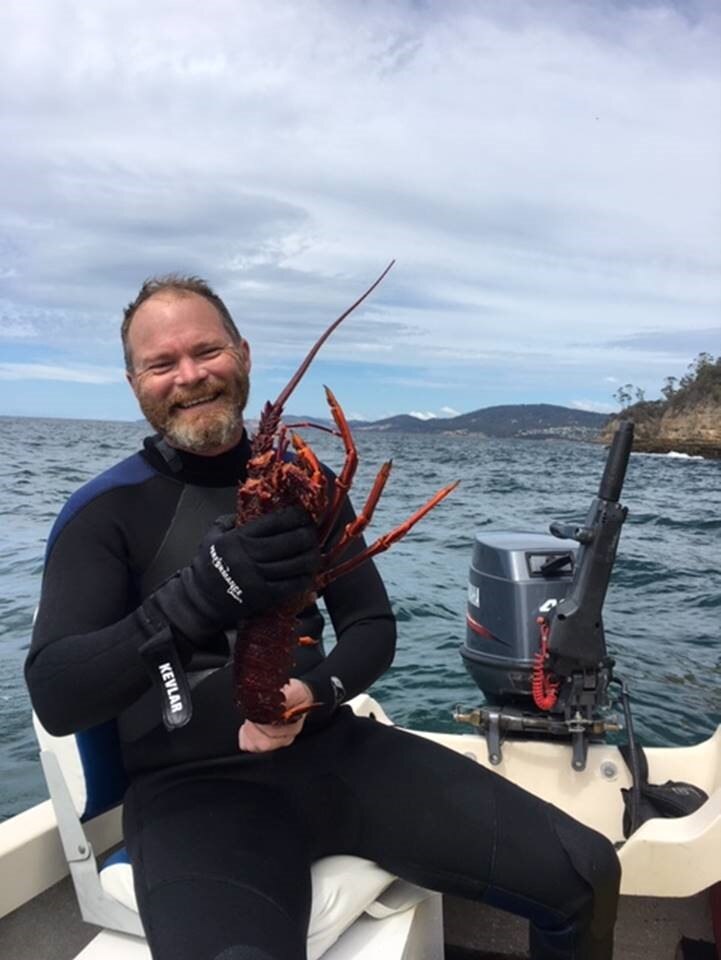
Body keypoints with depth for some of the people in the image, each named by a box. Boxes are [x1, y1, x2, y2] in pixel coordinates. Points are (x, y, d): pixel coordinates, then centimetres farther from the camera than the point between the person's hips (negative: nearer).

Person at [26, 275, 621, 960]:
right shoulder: (104, 513, -4)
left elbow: (372, 627, 11)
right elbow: (55, 698, -15)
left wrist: (318, 692, -11)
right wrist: (199, 597, -31)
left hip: (336, 748, 4)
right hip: (195, 788, -3)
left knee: (585, 876, -5)